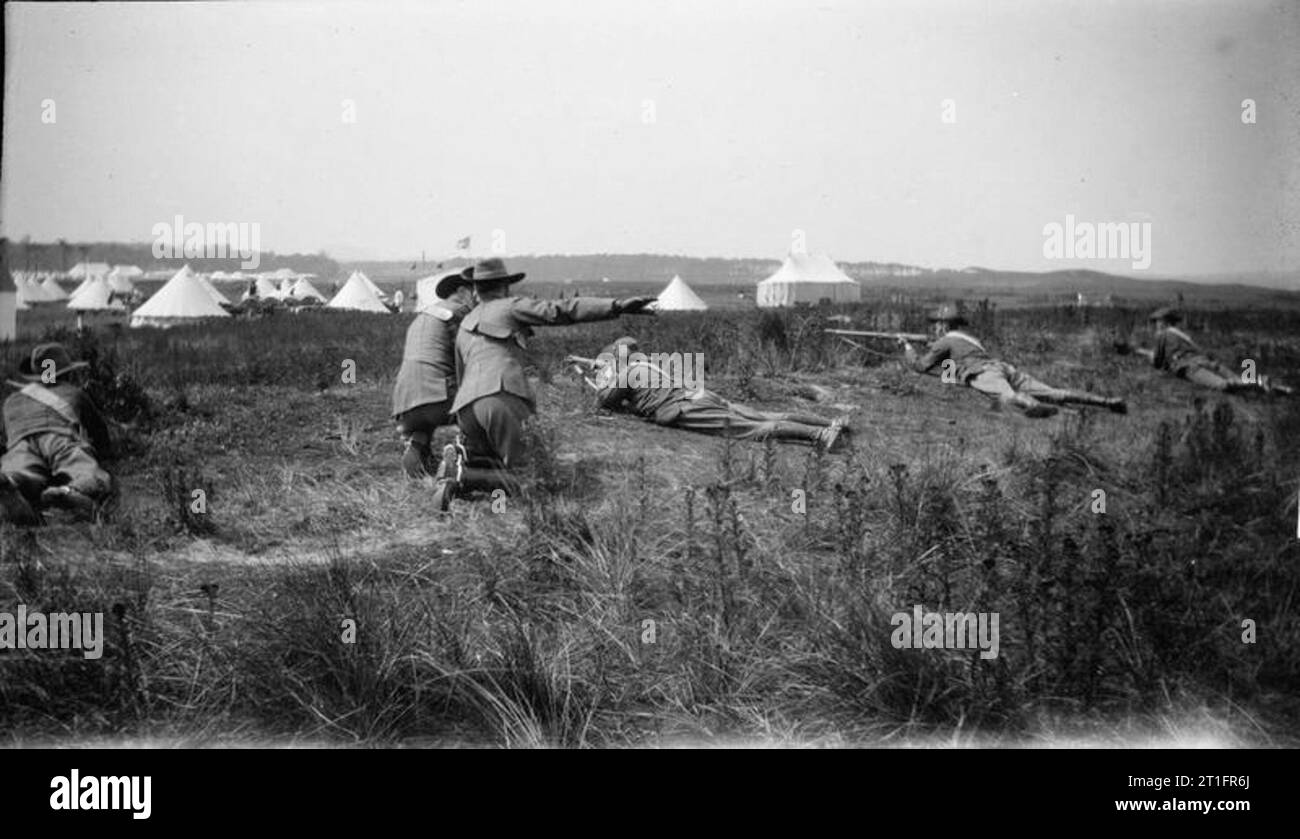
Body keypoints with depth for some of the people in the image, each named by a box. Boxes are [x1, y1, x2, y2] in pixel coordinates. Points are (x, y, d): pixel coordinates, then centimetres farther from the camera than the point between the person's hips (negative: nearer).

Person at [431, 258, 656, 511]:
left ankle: (460, 459, -12)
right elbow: (560, 311, 1)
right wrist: (618, 306, -6)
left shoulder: (464, 328, 32)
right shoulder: (509, 307, 14)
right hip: (502, 398, -6)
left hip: (465, 406, 6)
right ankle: (462, 476, -24)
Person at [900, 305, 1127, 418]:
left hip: (986, 373, -8)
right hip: (1004, 368, 8)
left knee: (1007, 396, -41)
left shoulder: (946, 341, 16)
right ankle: (1107, 401, -17)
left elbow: (920, 366, 13)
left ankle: (1036, 407, -76)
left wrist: (907, 347, 31)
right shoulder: (967, 337, 40)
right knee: (1053, 393, -5)